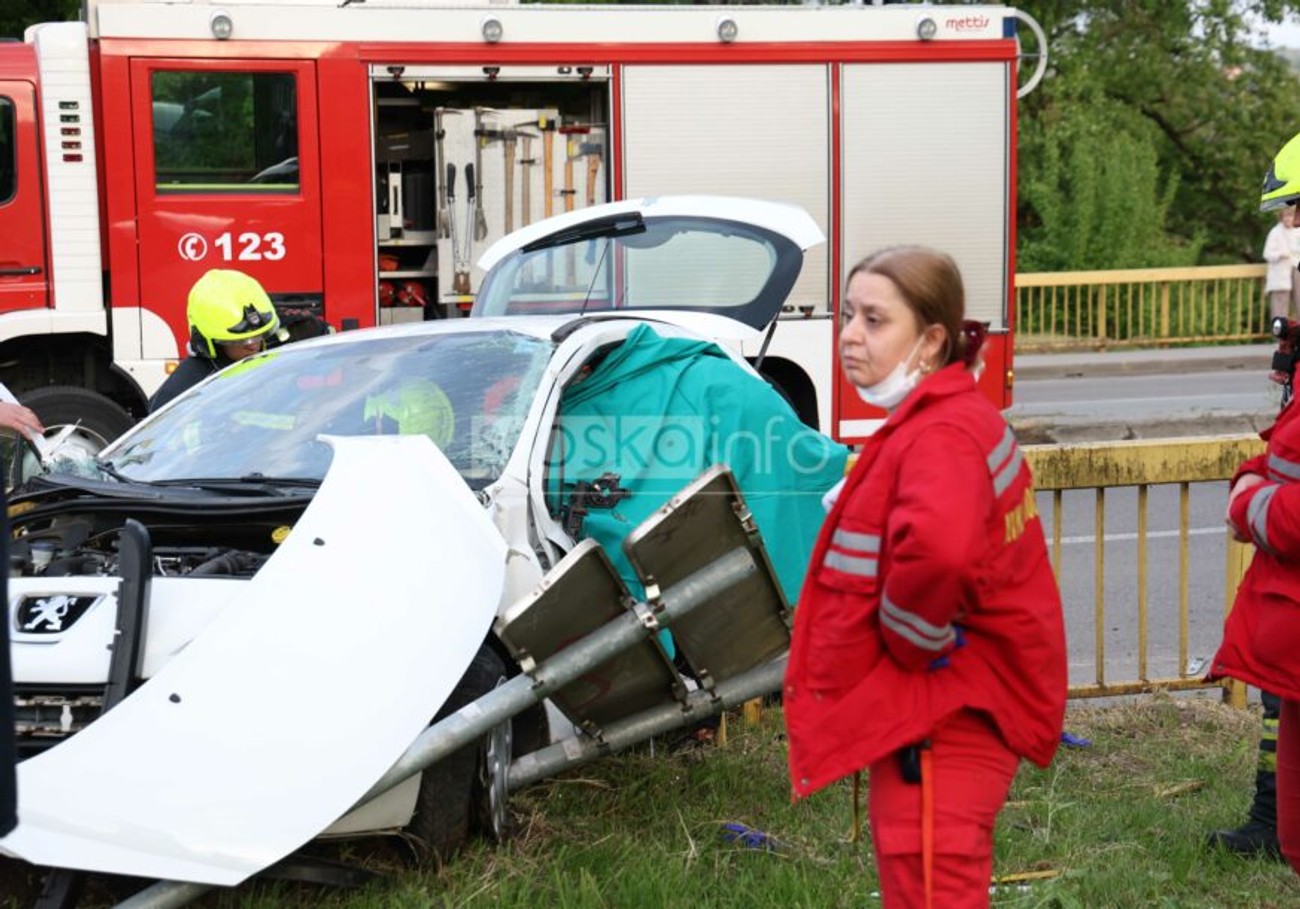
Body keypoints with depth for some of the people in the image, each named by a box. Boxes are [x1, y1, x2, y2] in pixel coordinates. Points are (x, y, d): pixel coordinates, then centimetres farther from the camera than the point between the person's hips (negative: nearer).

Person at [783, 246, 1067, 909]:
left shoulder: (939, 434, -21)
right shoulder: (953, 415, 13)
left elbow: (937, 547, -41)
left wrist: (913, 645, -24)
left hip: (940, 727, -11)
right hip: (937, 711, 11)